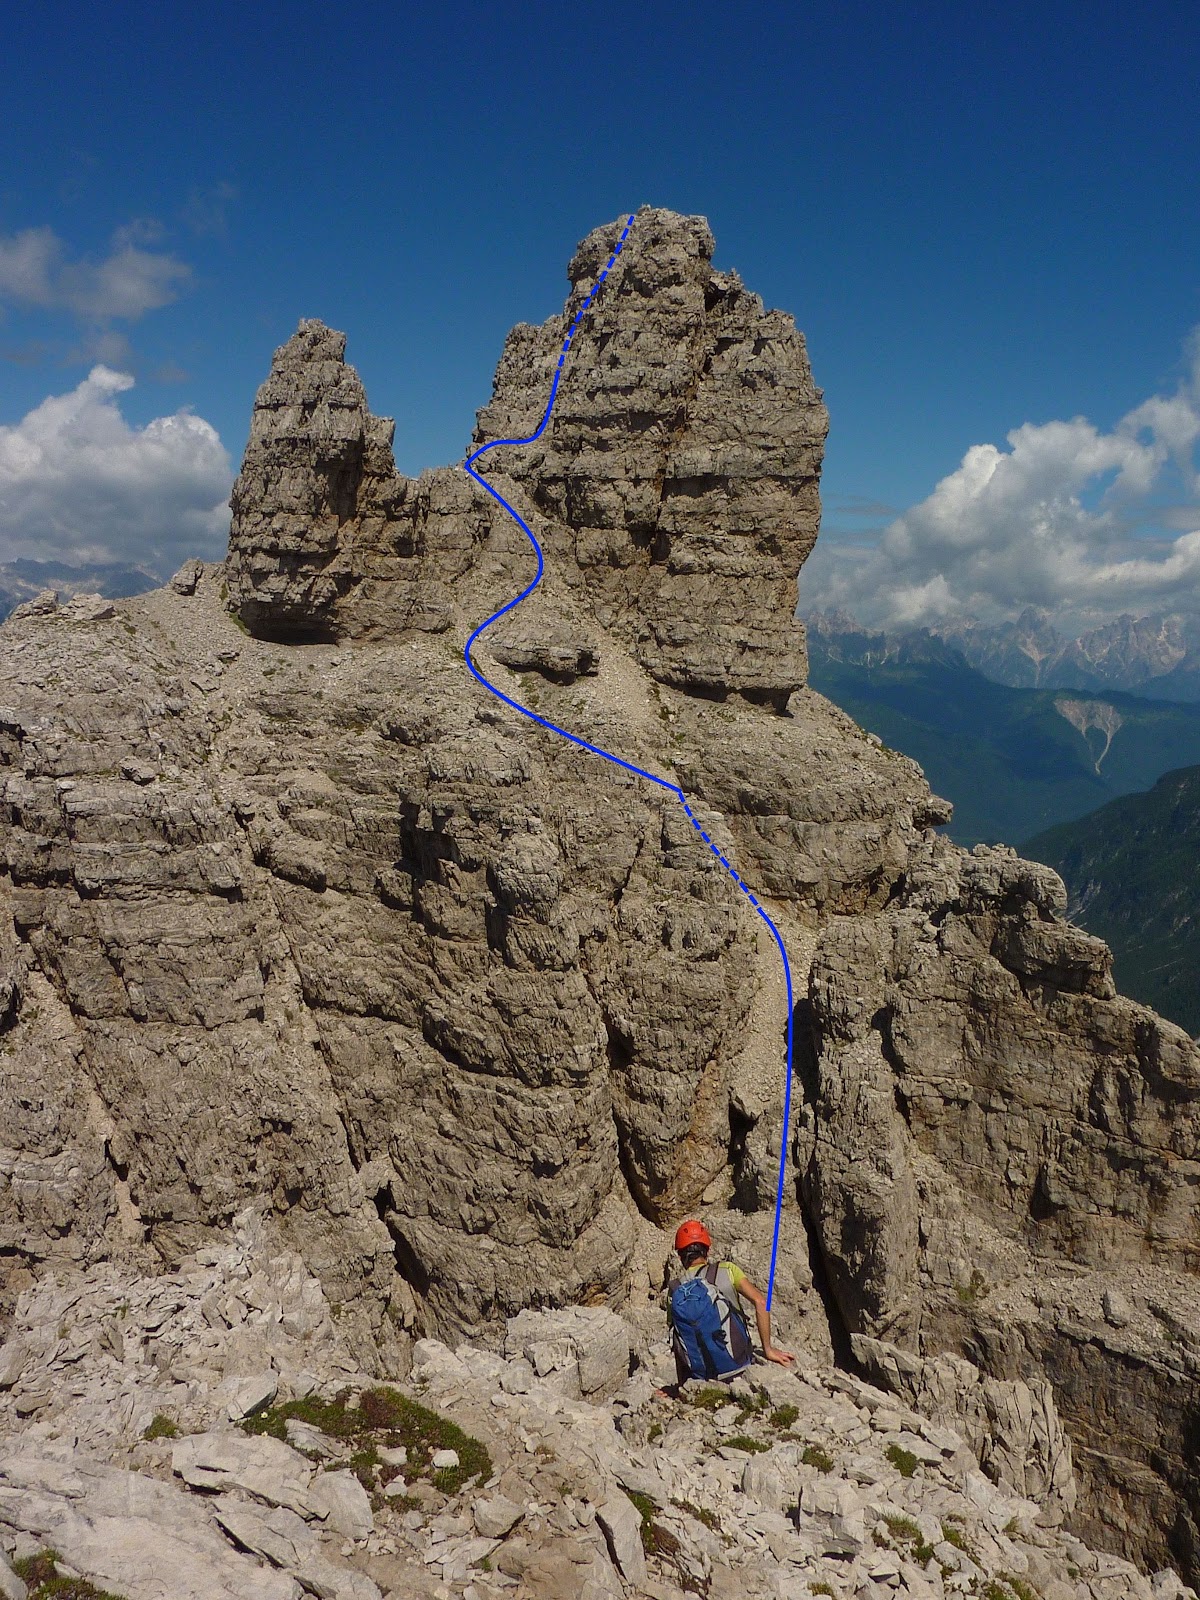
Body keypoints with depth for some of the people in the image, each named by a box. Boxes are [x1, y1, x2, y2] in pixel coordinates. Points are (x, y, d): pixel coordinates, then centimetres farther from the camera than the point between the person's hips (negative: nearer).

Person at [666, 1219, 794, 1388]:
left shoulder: (674, 1290, 2)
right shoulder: (726, 1270, -3)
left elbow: (678, 1348, 7)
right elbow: (760, 1302, -14)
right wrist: (768, 1350, -7)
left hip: (701, 1374, 3)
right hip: (737, 1362, -3)